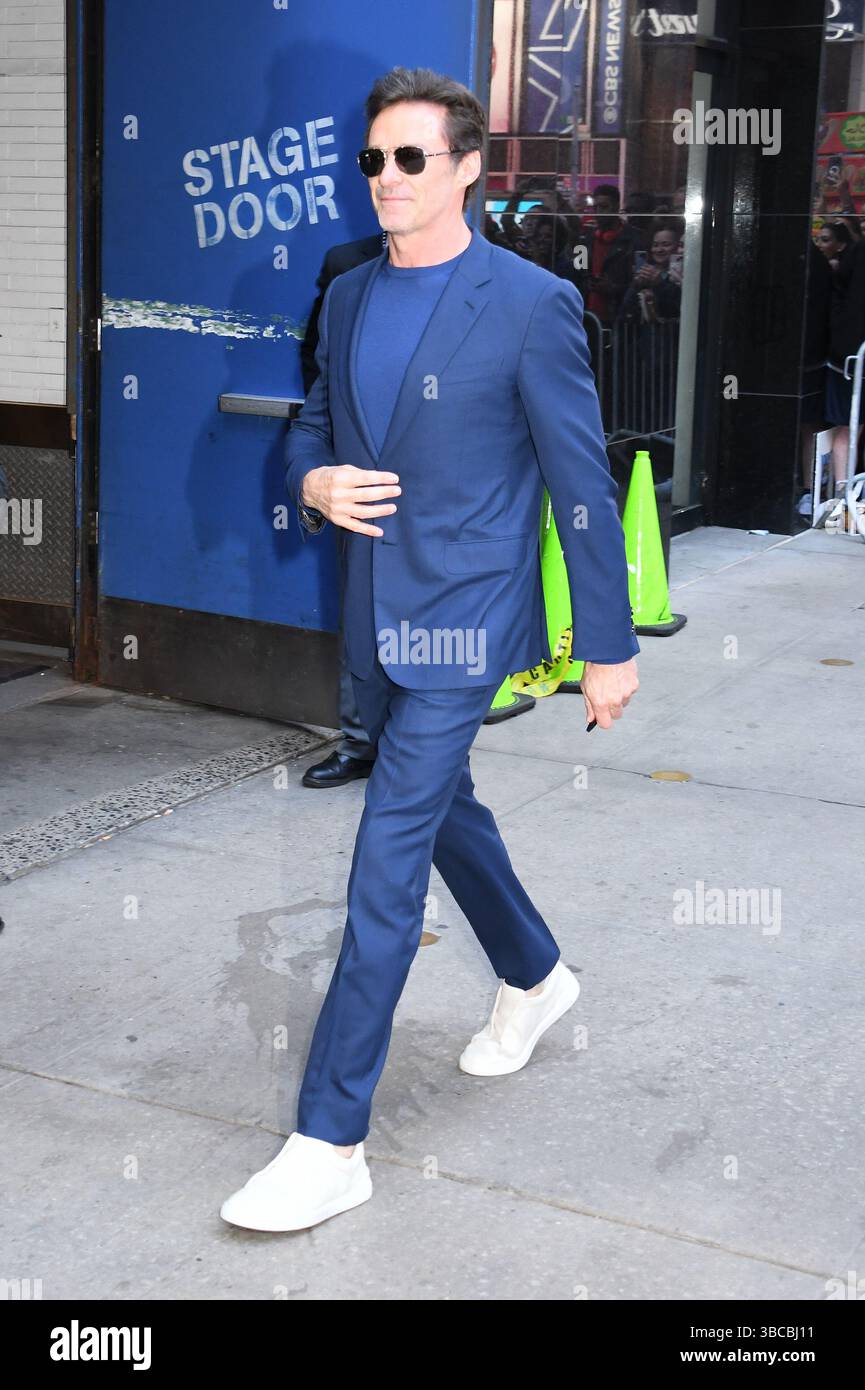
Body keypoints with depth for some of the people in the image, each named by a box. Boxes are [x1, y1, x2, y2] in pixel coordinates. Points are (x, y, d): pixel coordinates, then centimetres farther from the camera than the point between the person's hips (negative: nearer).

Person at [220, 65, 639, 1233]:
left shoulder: (530, 303, -12)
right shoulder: (349, 297, 8)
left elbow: (582, 480, -10)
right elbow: (312, 426, 19)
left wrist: (611, 645, -8)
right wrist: (315, 482, -7)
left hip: (460, 621, -7)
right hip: (373, 619, 7)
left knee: (387, 864, -9)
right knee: (442, 810, 23)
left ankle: (330, 1144, -2)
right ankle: (535, 978, 49)